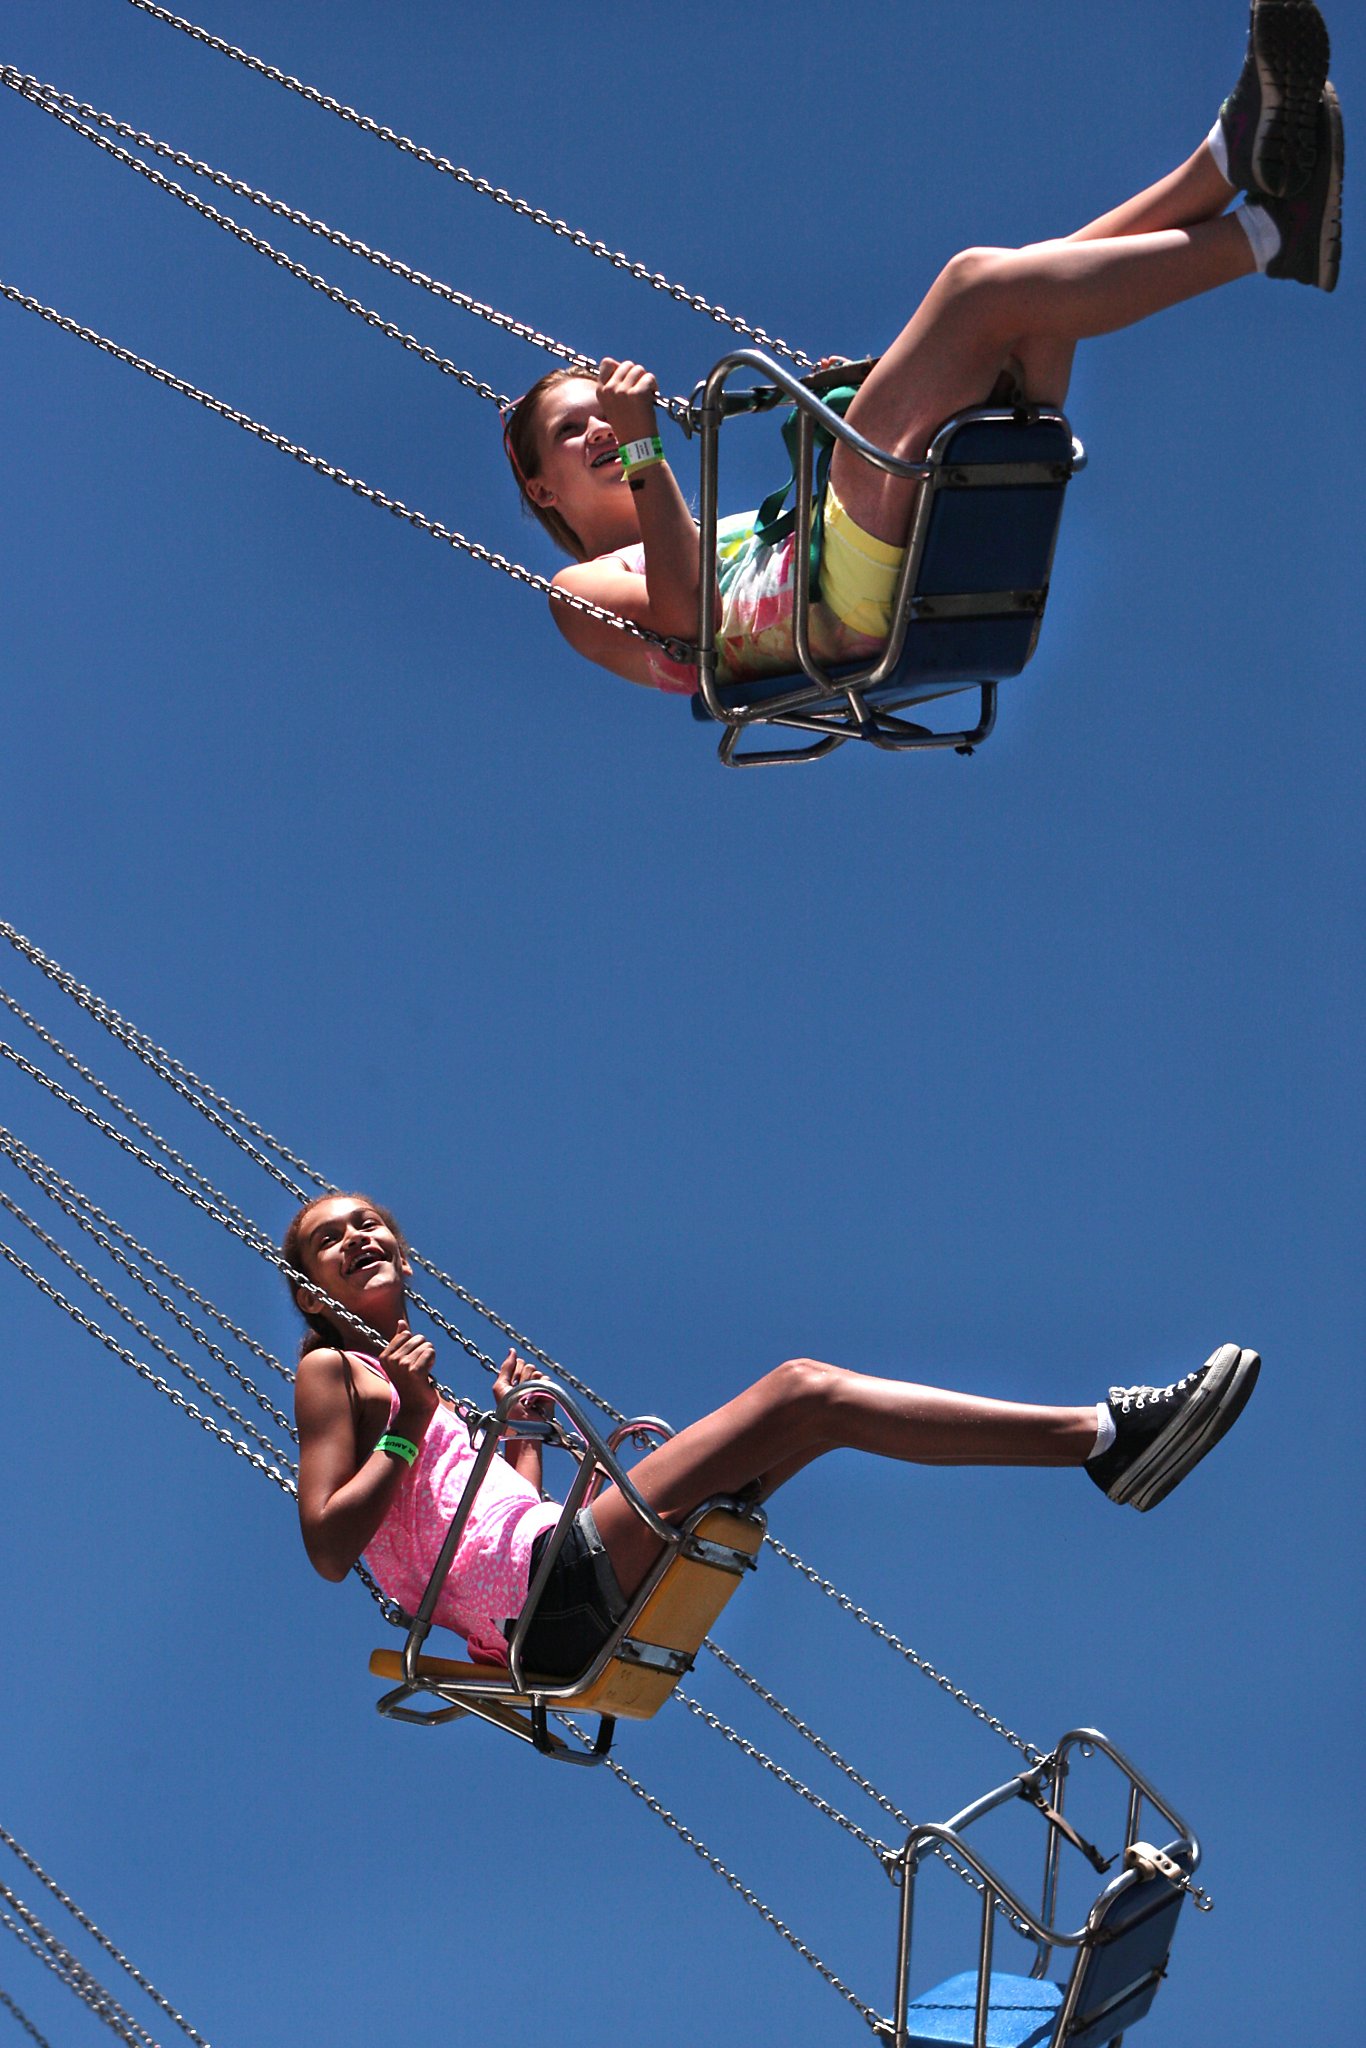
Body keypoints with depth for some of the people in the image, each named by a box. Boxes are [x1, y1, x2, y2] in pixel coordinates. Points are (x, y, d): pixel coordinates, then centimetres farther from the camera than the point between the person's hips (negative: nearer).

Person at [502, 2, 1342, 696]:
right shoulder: (584, 589, 20)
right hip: (855, 592, -8)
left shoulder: (732, 535, 41)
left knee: (1045, 285, 3)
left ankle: (1224, 167, -25)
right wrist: (642, 449, -10)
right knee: (979, 282, -17)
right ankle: (1269, 235, -22)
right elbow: (684, 609, -3)